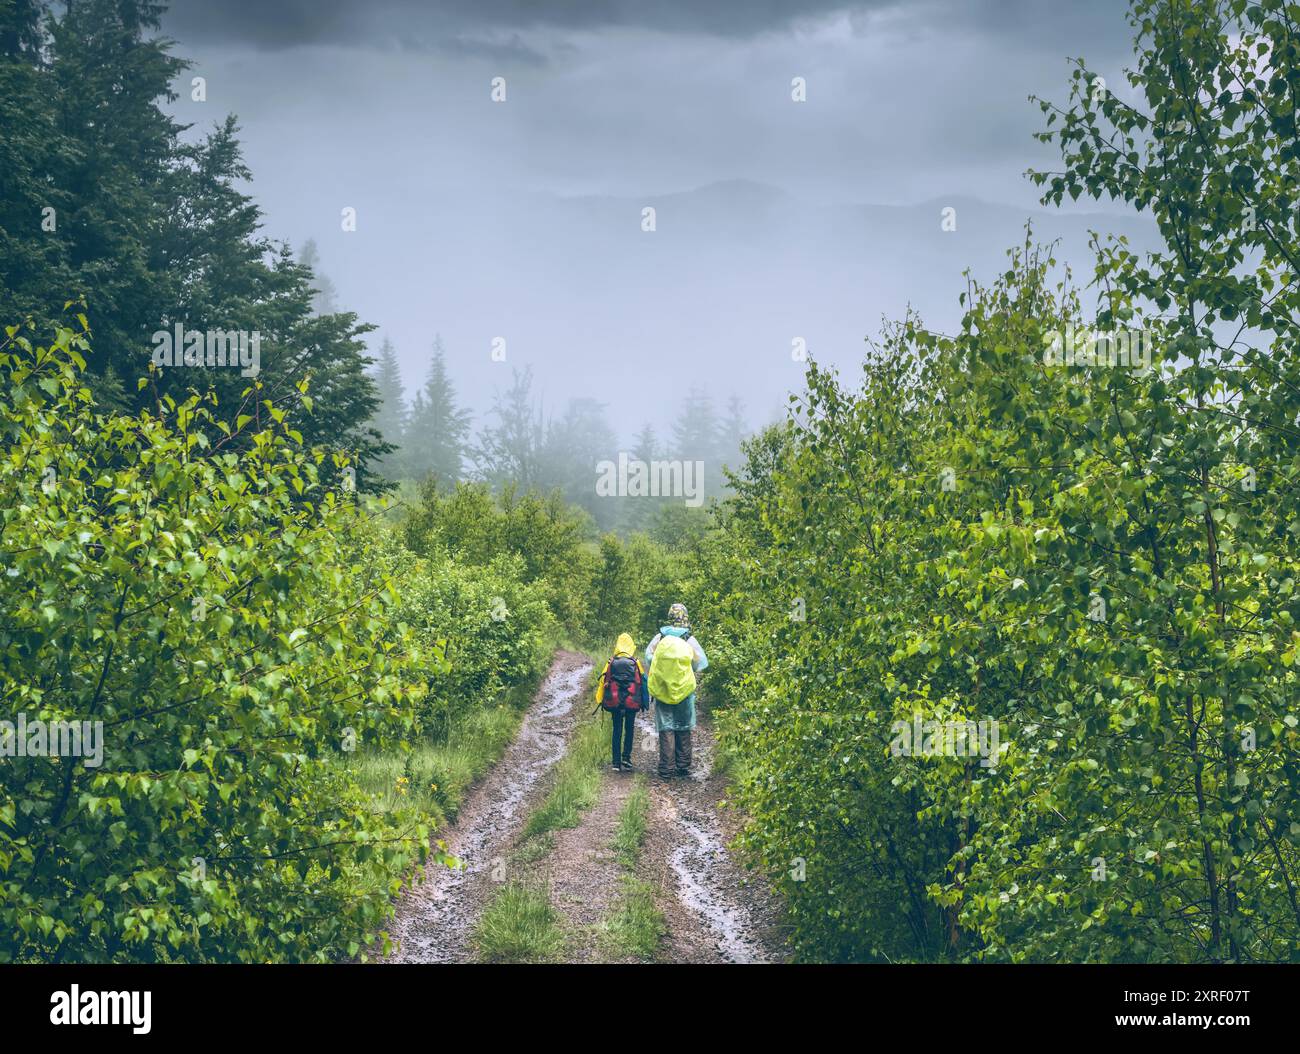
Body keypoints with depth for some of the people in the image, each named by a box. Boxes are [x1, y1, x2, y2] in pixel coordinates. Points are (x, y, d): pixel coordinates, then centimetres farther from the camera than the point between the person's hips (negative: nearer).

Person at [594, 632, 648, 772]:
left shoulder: (611, 662, -1)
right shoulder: (636, 663, -3)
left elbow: (603, 682, 1)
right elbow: (643, 682, 2)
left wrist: (602, 700, 10)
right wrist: (644, 702, 11)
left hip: (614, 701, 1)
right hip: (632, 702, -1)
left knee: (617, 730, 9)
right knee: (629, 729, 11)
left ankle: (616, 762, 7)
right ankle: (626, 758, -1)